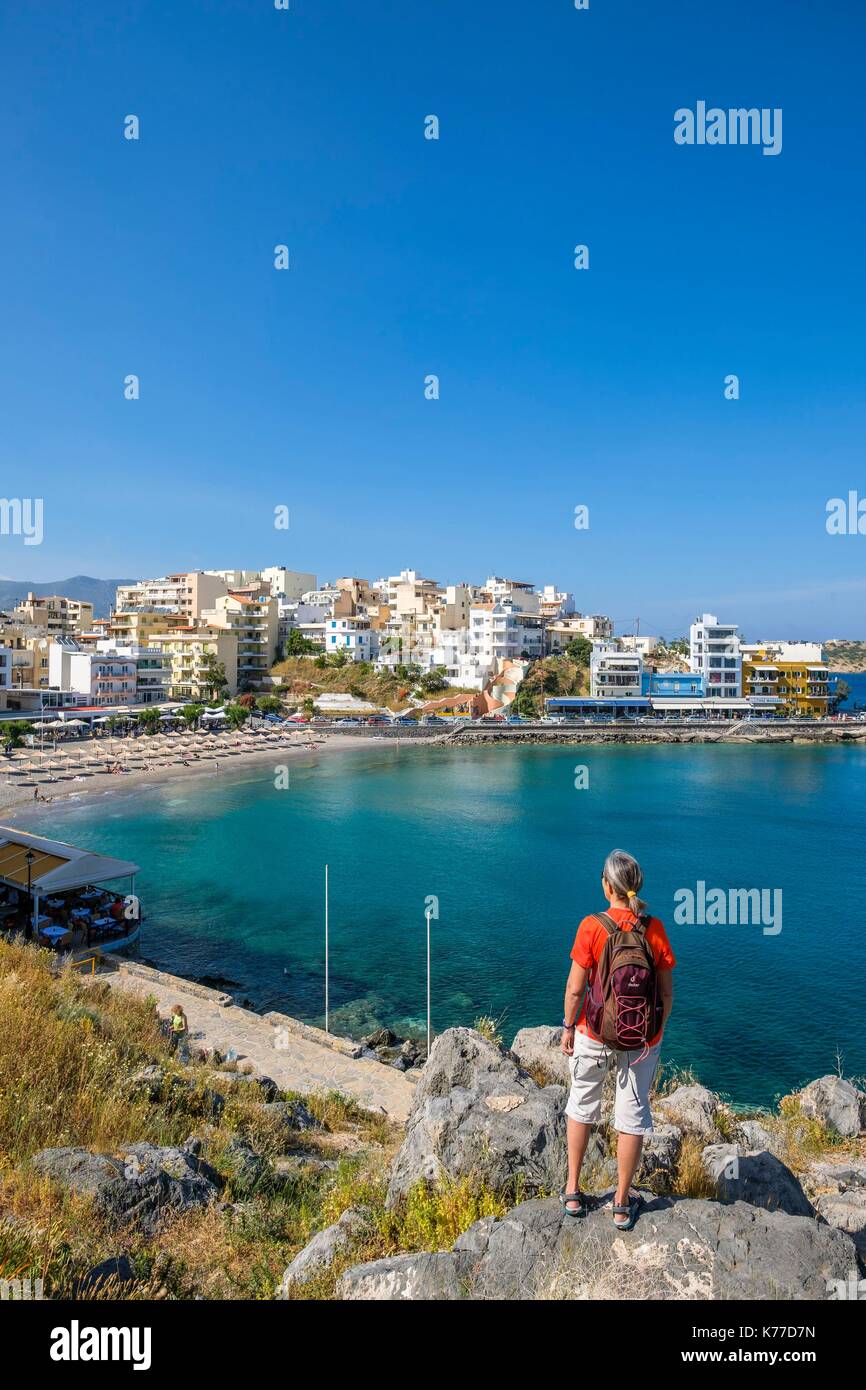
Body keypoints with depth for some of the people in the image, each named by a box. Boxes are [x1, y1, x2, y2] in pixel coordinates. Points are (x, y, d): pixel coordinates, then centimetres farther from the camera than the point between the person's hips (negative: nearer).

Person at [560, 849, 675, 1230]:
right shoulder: (655, 929, -12)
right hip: (642, 1038, 1)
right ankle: (623, 1204, 31)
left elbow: (575, 988, -14)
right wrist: (658, 1030, 11)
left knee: (582, 1105, 20)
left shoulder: (592, 927, -19)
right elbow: (667, 992, -4)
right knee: (633, 1114, 17)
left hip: (595, 1034, -1)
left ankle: (573, 1191, 33)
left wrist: (568, 1027, 1)